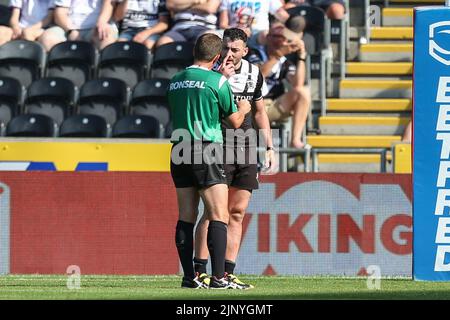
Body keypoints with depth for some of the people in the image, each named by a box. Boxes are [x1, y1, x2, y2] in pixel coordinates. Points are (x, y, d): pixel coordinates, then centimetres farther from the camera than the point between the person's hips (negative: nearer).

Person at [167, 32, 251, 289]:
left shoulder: (175, 82, 11)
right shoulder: (218, 81, -6)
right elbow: (235, 121, 1)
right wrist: (243, 109, 24)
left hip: (179, 154, 6)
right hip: (206, 153, -6)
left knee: (186, 217, 8)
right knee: (219, 216, -7)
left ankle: (189, 276, 7)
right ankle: (218, 277, -14)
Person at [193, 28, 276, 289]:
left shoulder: (254, 73, 8)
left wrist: (269, 147, 15)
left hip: (247, 149, 6)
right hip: (218, 147, -6)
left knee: (237, 213, 4)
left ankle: (227, 272, 6)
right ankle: (199, 271, -10)